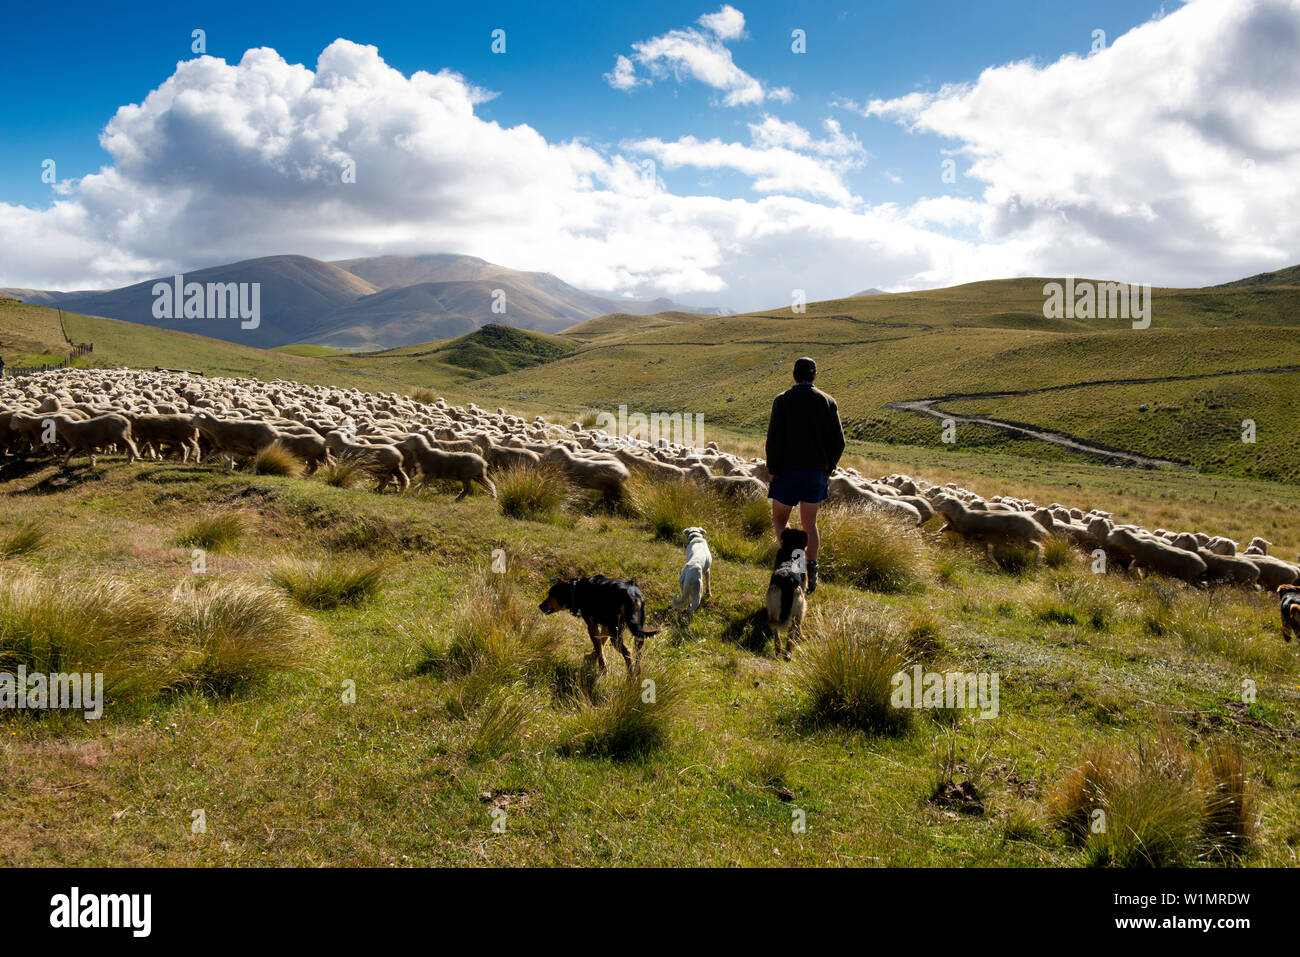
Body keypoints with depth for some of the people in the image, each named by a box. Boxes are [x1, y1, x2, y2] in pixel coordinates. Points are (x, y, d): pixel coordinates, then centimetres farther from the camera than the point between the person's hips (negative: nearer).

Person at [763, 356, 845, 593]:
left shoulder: (782, 400, -8)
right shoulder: (828, 402, 2)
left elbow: (774, 439, -13)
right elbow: (838, 441, 1)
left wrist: (773, 470, -3)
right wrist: (828, 469, 12)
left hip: (788, 470, -3)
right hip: (817, 472, 3)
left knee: (779, 518, 12)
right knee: (810, 523, 14)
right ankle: (811, 568, 8)